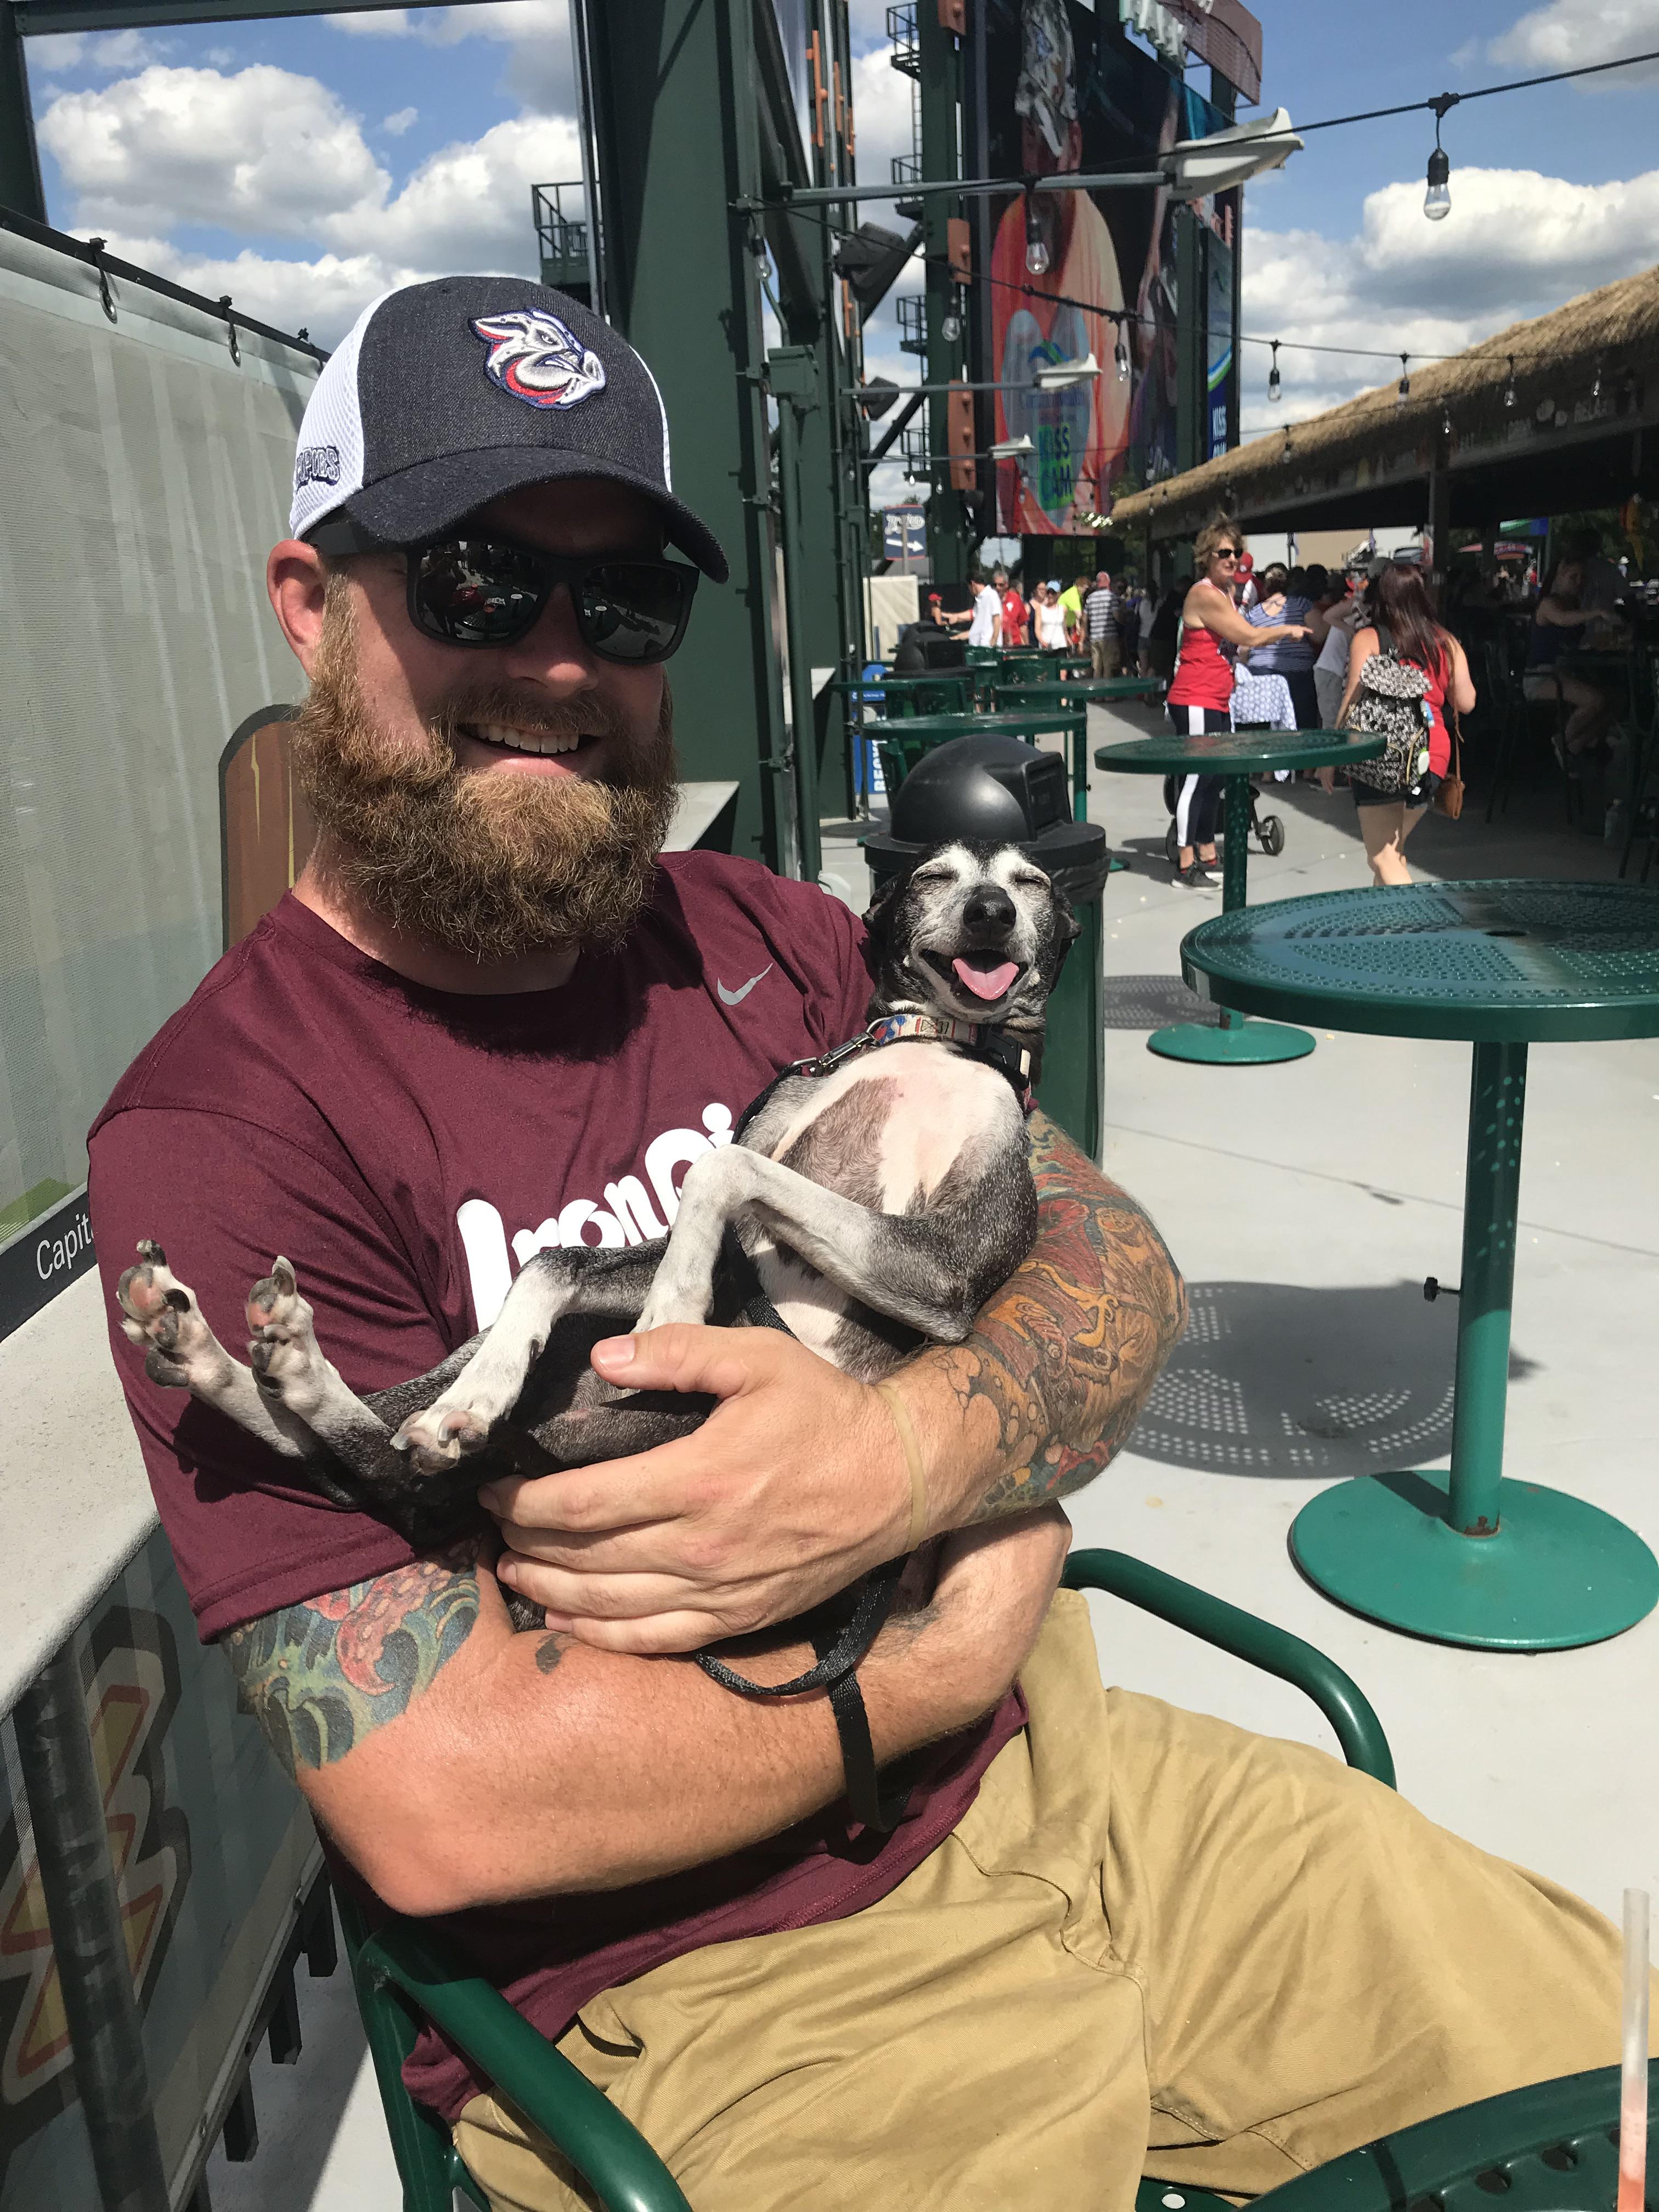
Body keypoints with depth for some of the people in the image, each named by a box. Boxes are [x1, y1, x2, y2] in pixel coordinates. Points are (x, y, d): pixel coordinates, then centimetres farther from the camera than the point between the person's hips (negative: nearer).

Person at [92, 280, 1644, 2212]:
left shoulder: (756, 940, 2)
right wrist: (957, 1646, -11)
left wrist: (896, 1464, -22)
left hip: (1053, 1787, 6)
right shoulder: (218, 1135, -17)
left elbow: (1116, 1269, 0)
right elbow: (444, 1804, -22)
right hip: (693, 2005, -5)